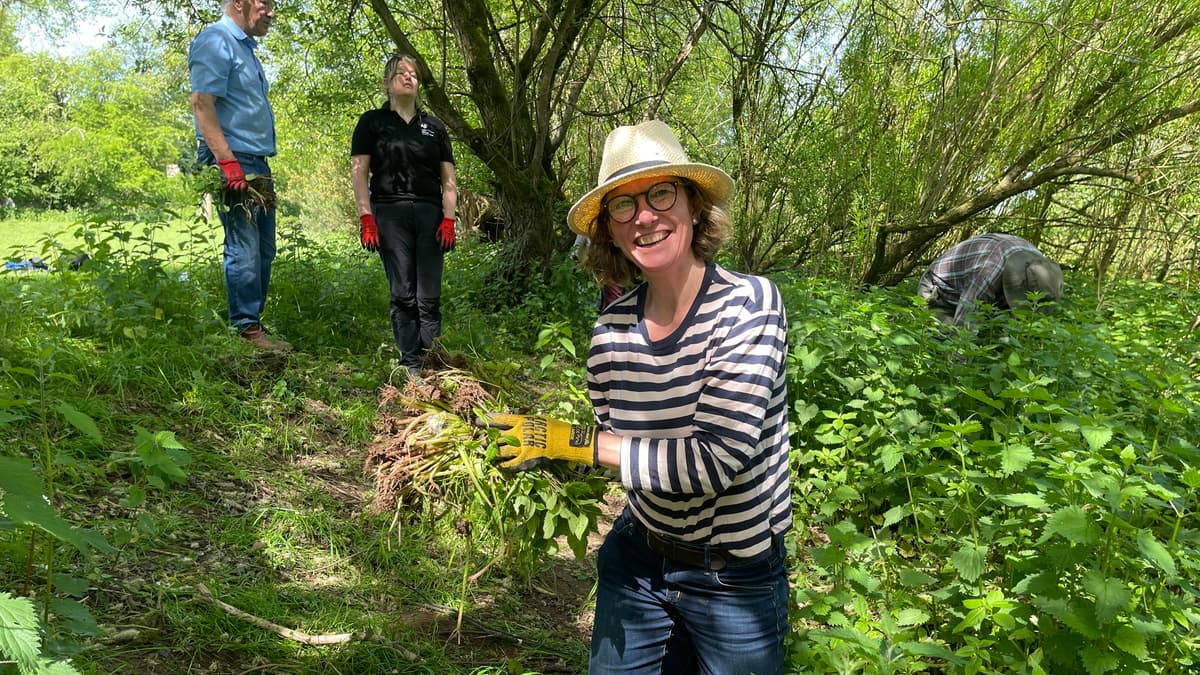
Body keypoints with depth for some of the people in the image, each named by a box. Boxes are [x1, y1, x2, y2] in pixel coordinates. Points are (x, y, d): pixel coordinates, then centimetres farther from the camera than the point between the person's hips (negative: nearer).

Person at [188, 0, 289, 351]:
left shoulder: (245, 47, 22)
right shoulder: (216, 41, -8)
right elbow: (201, 102, -17)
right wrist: (228, 162, -25)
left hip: (256, 165, 10)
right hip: (233, 163, -10)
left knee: (263, 251, 10)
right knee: (244, 250, -9)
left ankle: (253, 323, 18)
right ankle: (248, 330, -4)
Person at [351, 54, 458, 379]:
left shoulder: (434, 127, 17)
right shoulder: (372, 121, 10)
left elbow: (448, 179, 13)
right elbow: (358, 171, 3)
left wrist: (448, 219, 0)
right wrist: (366, 218, -8)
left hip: (430, 214, 2)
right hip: (390, 214, -2)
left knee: (430, 297, -1)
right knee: (403, 294, -4)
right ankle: (411, 365, 1)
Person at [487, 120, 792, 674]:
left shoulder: (748, 303, -22)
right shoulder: (612, 328, -9)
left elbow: (715, 461, -30)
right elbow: (608, 448, 3)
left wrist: (574, 441, -27)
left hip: (735, 577, -3)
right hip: (637, 558, 4)